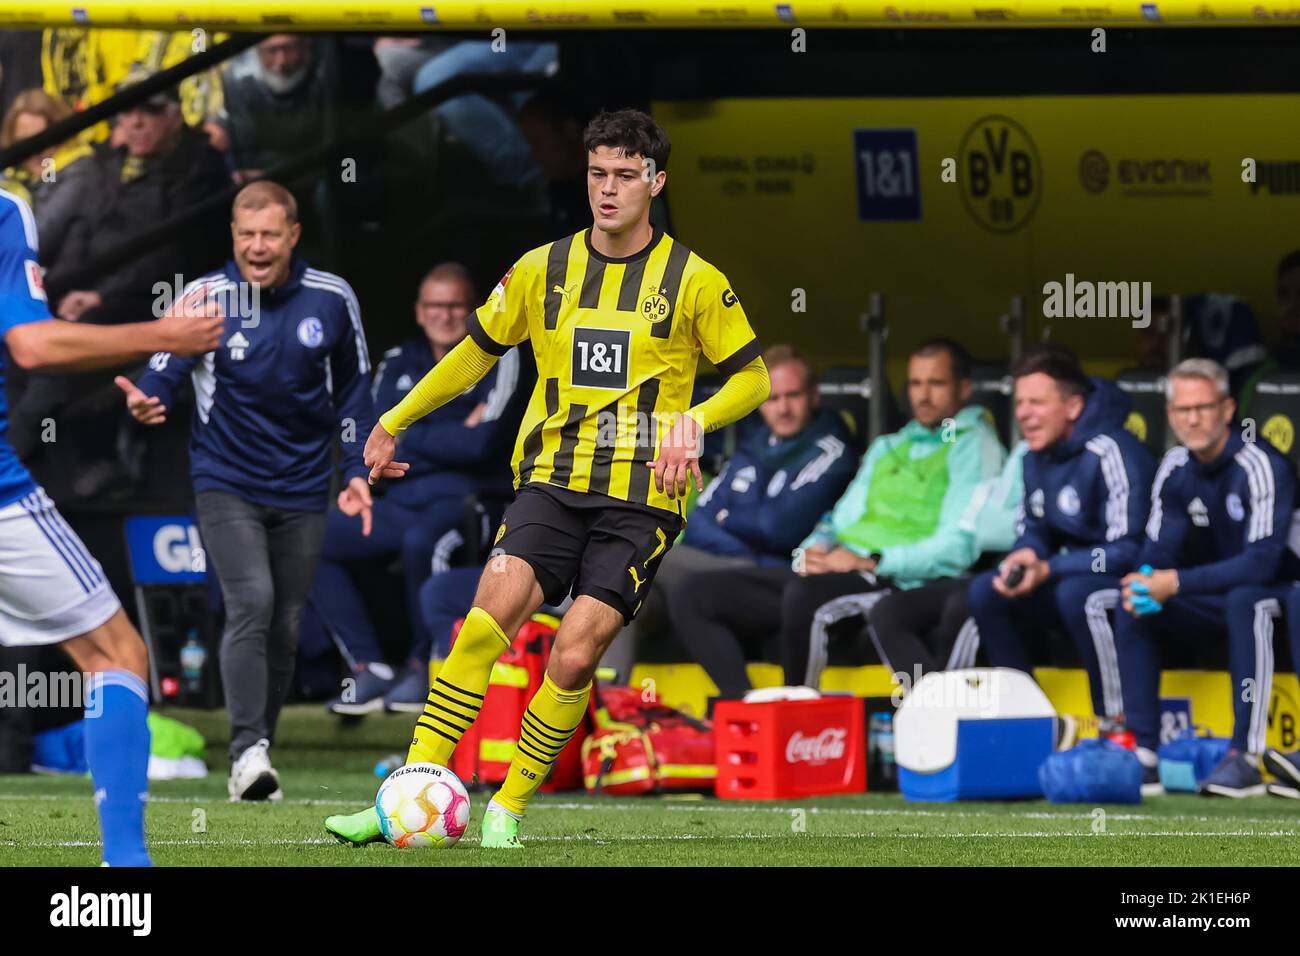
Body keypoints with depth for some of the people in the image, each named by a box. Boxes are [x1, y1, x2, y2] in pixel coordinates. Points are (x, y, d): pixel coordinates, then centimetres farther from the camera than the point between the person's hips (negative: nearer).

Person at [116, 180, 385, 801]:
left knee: (285, 627, 5)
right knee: (251, 602, -21)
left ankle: (253, 768, 15)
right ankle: (248, 752, -24)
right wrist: (147, 401, -34)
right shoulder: (205, 298, -8)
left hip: (302, 490, 3)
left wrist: (357, 469, 6)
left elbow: (352, 390, 12)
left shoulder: (331, 300, 0)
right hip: (226, 485, -3)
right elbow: (163, 373, -11)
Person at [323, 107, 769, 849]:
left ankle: (509, 809, 4)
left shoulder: (694, 281, 0)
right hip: (552, 482, 2)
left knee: (574, 657, -14)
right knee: (489, 621, -19)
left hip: (642, 499, -2)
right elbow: (479, 351, 22)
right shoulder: (542, 271, 8)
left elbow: (752, 378, 6)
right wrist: (396, 420, 25)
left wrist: (694, 420, -14)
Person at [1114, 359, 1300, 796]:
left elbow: (1262, 562, -30)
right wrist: (1146, 583, -22)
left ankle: (1245, 757, -39)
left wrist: (1176, 583, -31)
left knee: (1244, 600, -39)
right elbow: (1156, 548, 3)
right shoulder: (1176, 469, -1)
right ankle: (1143, 753, -11)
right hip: (1221, 594, 7)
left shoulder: (1260, 466, -23)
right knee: (1133, 606, -9)